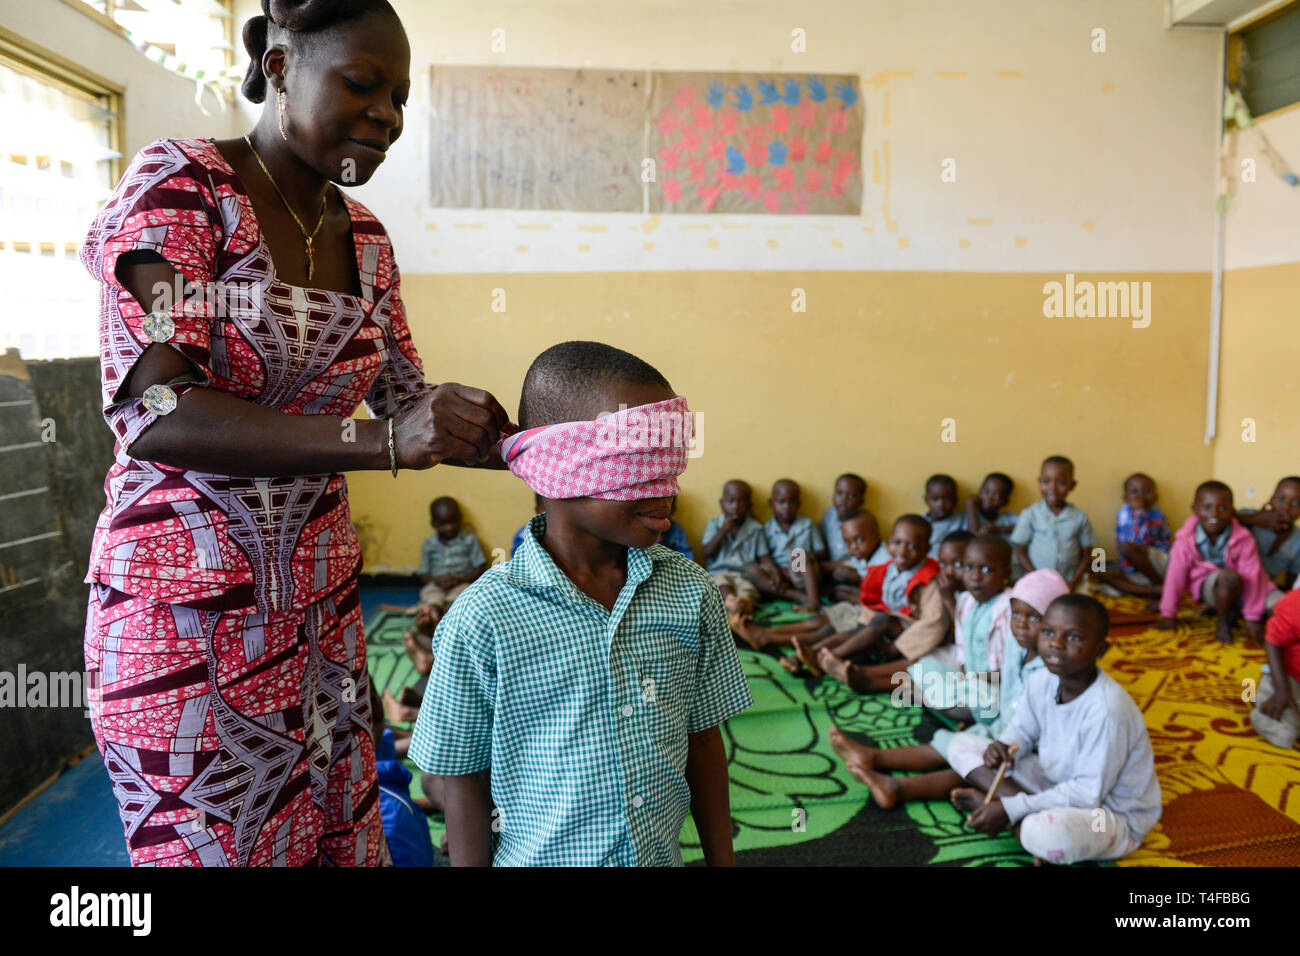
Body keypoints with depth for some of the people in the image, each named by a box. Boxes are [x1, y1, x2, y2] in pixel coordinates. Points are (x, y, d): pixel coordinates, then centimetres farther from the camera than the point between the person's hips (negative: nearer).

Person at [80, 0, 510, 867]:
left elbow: (408, 403, 10)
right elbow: (152, 413, -22)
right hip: (185, 614, -5)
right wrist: (383, 440, -30)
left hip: (321, 604, 6)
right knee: (209, 844, 6)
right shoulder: (179, 185, -11)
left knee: (344, 841, 15)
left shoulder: (364, 241, 7)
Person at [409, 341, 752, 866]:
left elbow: (703, 742, 1)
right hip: (539, 858, -3)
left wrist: (721, 859, 6)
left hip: (663, 854, 3)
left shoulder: (691, 592, -9)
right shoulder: (484, 618, -21)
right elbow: (463, 779, -10)